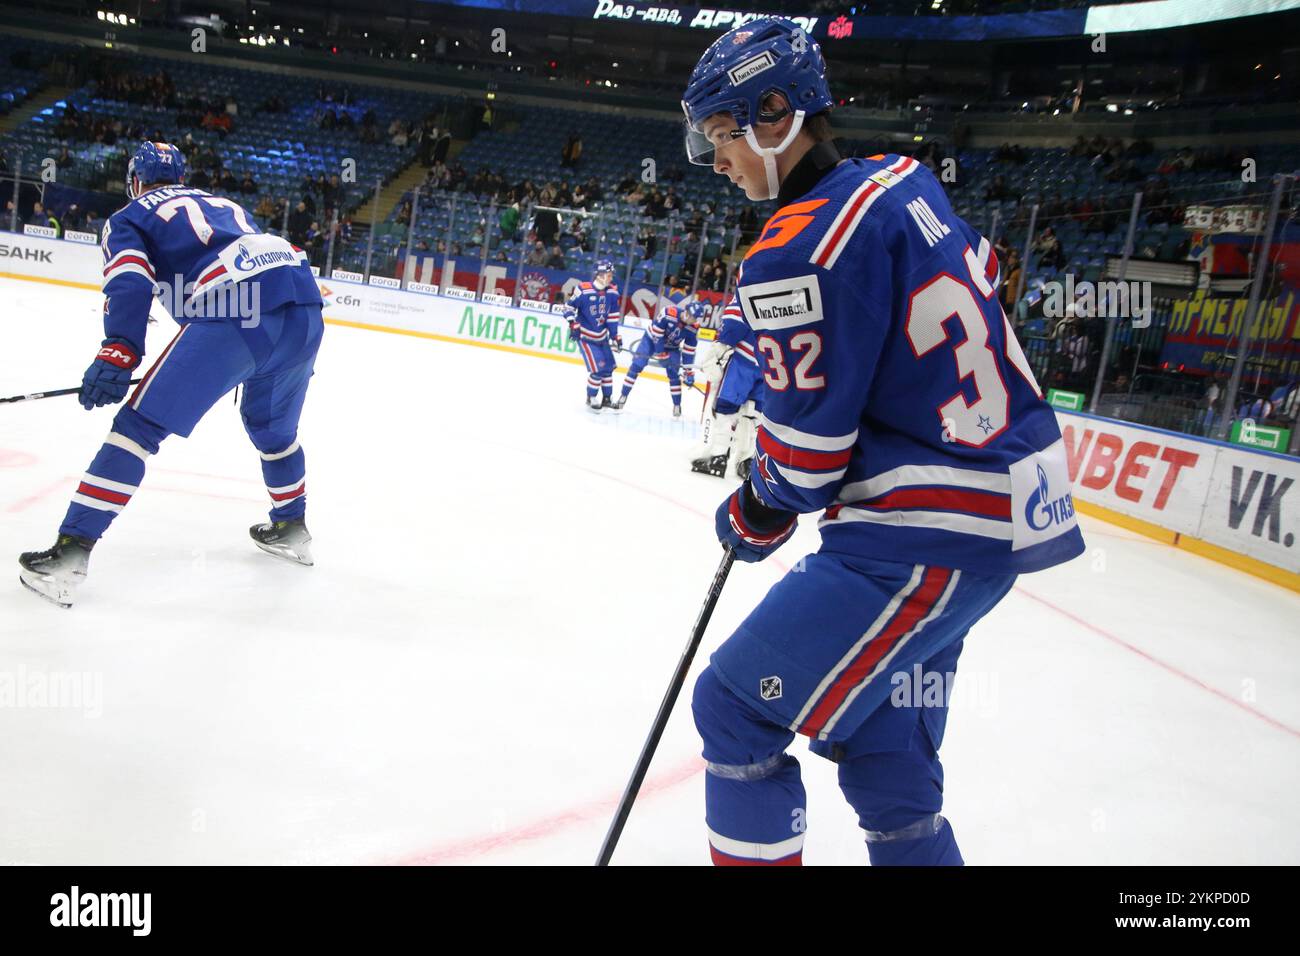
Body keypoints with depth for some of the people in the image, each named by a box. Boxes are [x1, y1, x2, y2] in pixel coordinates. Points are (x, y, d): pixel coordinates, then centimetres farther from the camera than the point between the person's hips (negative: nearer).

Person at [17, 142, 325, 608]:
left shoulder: (129, 217, 21)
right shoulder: (226, 205, 38)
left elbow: (131, 282, 1)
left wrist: (118, 353, -10)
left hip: (231, 315, -6)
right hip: (305, 309, 6)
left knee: (140, 425, 1)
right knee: (272, 424, 30)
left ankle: (69, 554, -4)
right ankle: (291, 529, 40)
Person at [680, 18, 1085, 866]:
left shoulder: (796, 252, -20)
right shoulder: (903, 179, 7)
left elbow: (808, 454, -16)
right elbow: (981, 275, 24)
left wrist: (754, 518, 6)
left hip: (929, 538, -9)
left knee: (735, 711, 1)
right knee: (884, 757, 18)